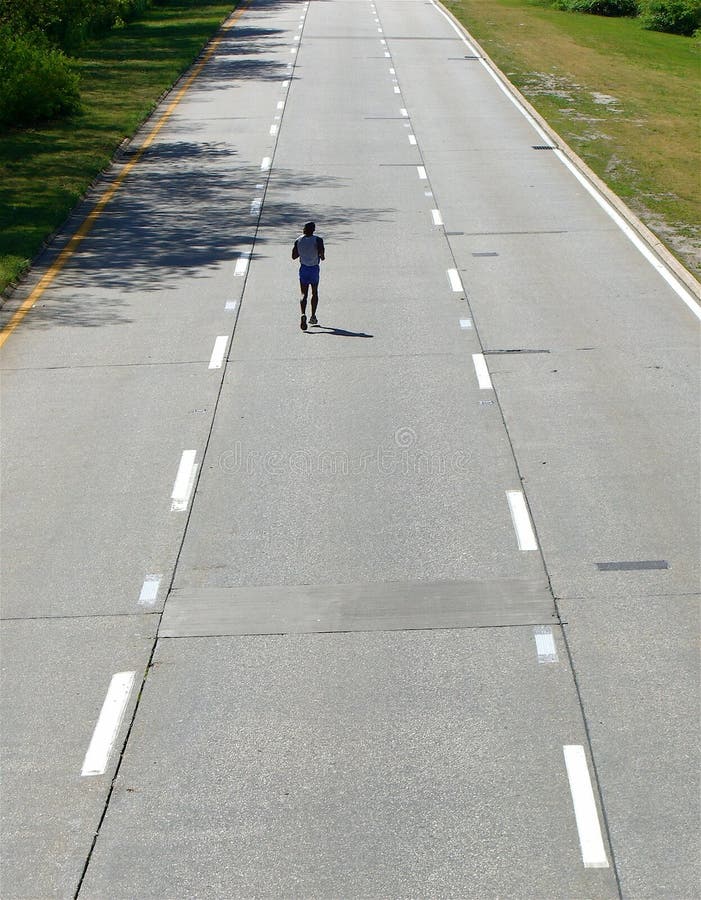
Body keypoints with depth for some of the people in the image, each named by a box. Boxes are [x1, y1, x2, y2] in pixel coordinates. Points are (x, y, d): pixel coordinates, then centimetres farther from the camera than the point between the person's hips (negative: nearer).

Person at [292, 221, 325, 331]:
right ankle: (313, 316, 22)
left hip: (303, 268, 1)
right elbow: (322, 254, -20)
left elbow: (294, 256, 4)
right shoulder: (317, 240, -11)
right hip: (314, 268, -1)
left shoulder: (298, 240, -2)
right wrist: (322, 256, 2)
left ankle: (303, 314, -25)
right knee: (314, 293, 17)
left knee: (304, 294, 0)